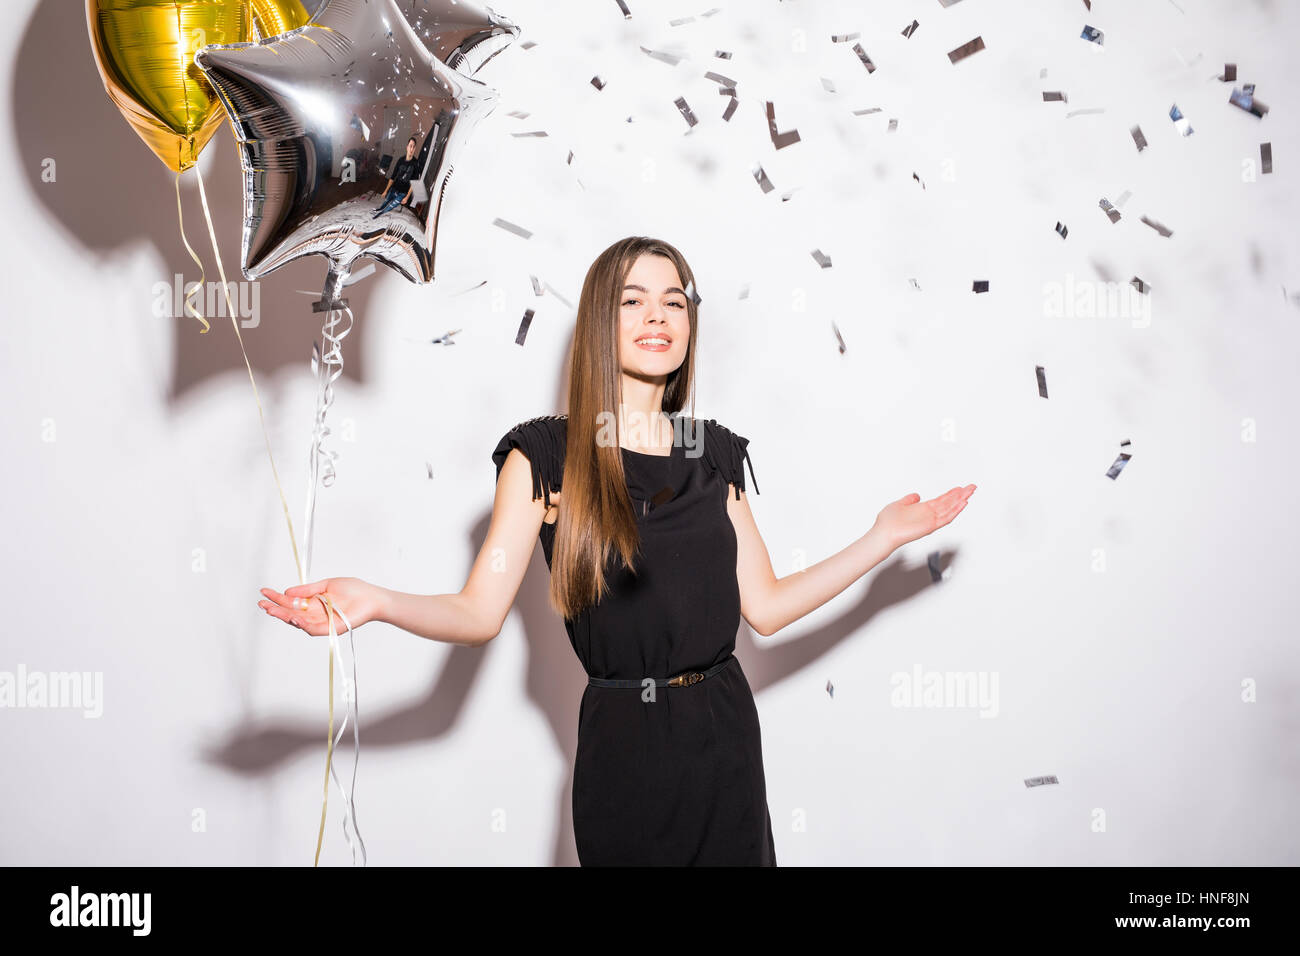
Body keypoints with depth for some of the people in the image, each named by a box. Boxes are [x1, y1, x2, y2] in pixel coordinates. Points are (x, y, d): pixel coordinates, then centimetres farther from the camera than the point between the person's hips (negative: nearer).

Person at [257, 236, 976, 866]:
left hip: (725, 735, 4)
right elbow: (479, 613, -9)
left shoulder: (713, 454, 8)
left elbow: (765, 607, 7)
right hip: (624, 742, -4)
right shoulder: (545, 456, -5)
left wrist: (886, 536, 7)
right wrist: (375, 602, -26)